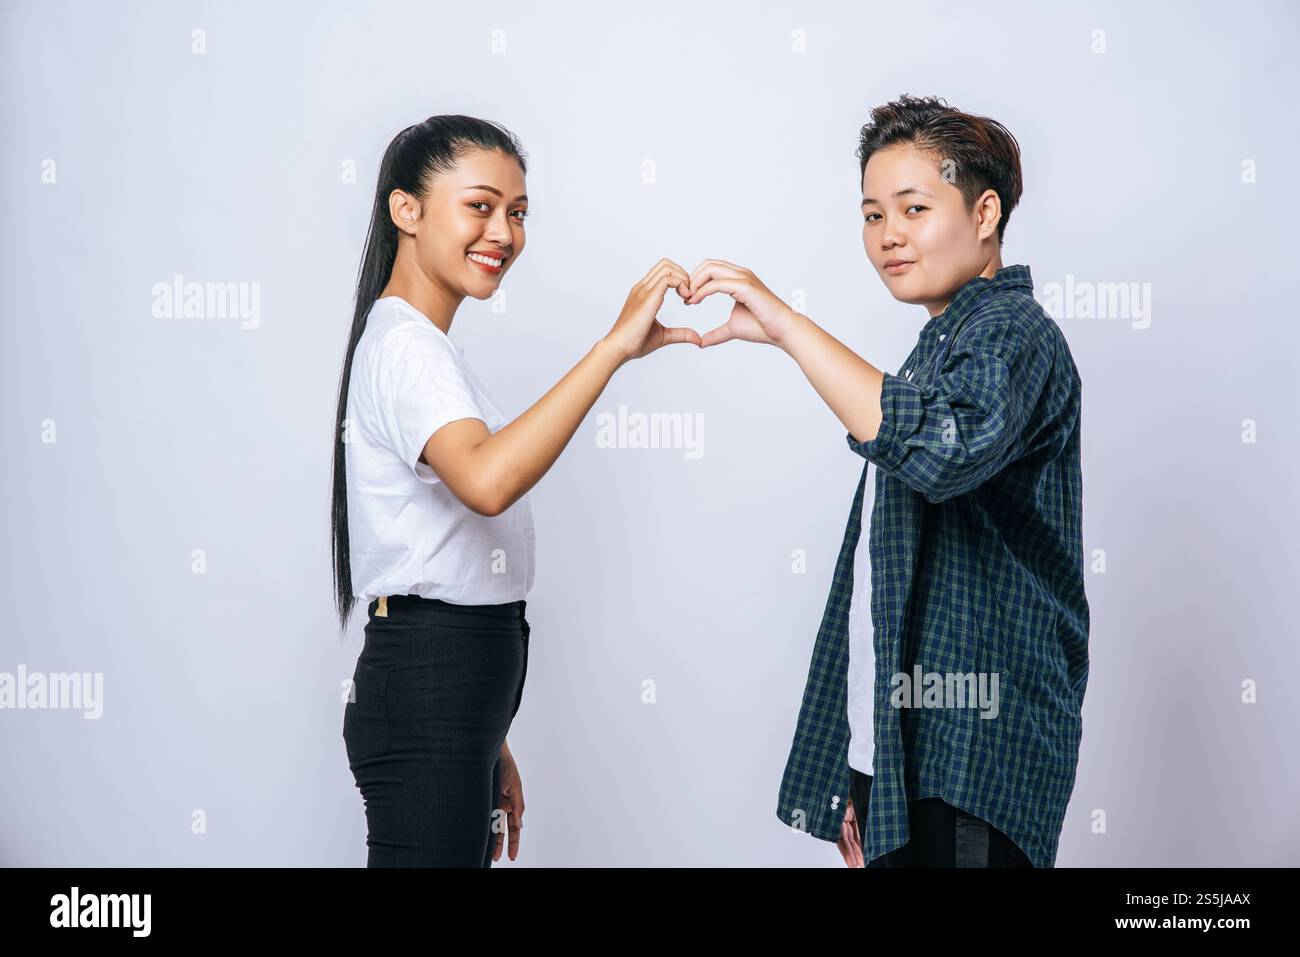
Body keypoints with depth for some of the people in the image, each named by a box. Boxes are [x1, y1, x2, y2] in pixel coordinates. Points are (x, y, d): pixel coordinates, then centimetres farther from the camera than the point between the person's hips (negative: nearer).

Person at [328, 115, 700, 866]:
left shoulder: (423, 347, 19)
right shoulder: (406, 347, -13)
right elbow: (486, 480, -34)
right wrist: (615, 346, -33)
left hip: (450, 702, 10)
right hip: (426, 698, -10)